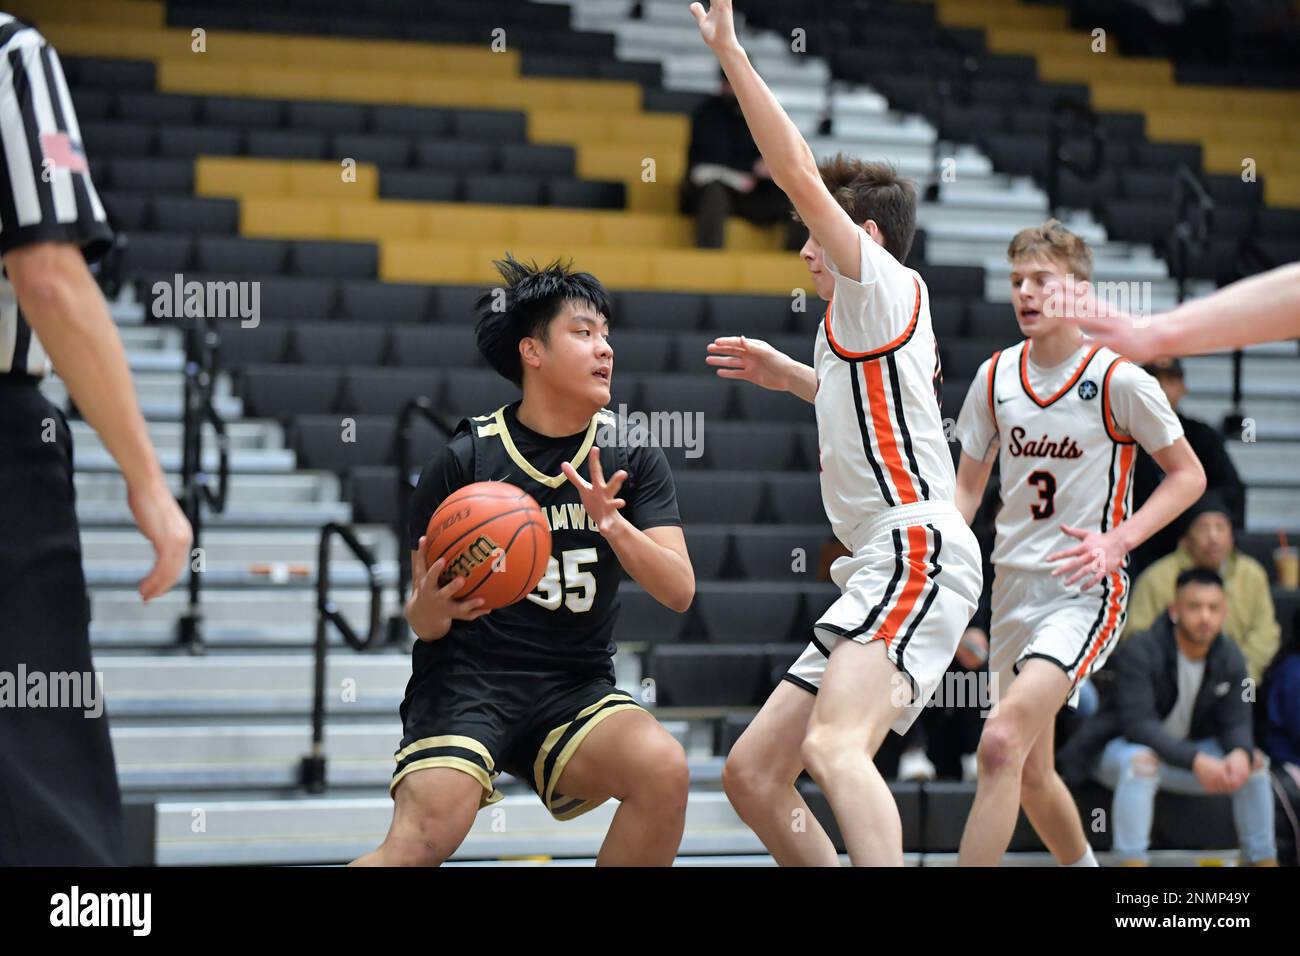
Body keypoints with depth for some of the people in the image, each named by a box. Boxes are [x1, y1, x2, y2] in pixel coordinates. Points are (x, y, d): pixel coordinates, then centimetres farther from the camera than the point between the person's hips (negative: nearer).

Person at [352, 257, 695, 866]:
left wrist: (613, 524, -21)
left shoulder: (632, 459, 5)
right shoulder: (464, 460, -4)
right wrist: (434, 607, -24)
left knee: (664, 770, -28)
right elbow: (421, 621, 1)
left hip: (576, 688, 3)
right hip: (466, 677, -3)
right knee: (420, 844, -26)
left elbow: (679, 591, -4)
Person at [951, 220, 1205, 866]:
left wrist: (1117, 541, -15)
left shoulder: (1119, 380, -10)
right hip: (1013, 588, 6)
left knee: (1001, 744, -25)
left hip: (1083, 590, -6)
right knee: (1032, 776, 14)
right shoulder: (996, 376, 5)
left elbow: (1189, 475, -1)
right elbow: (968, 486, 15)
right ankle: (1083, 868, 38)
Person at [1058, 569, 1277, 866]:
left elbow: (1236, 722, -7)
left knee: (1255, 761, -12)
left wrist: (1241, 754, -34)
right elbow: (1138, 724, -32)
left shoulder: (1231, 660, -6)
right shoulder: (1139, 652, -25)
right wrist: (1195, 761, -43)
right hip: (1121, 749, -6)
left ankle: (1264, 861, -3)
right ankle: (1131, 861, -41)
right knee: (1141, 760, -40)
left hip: (1183, 750, 6)